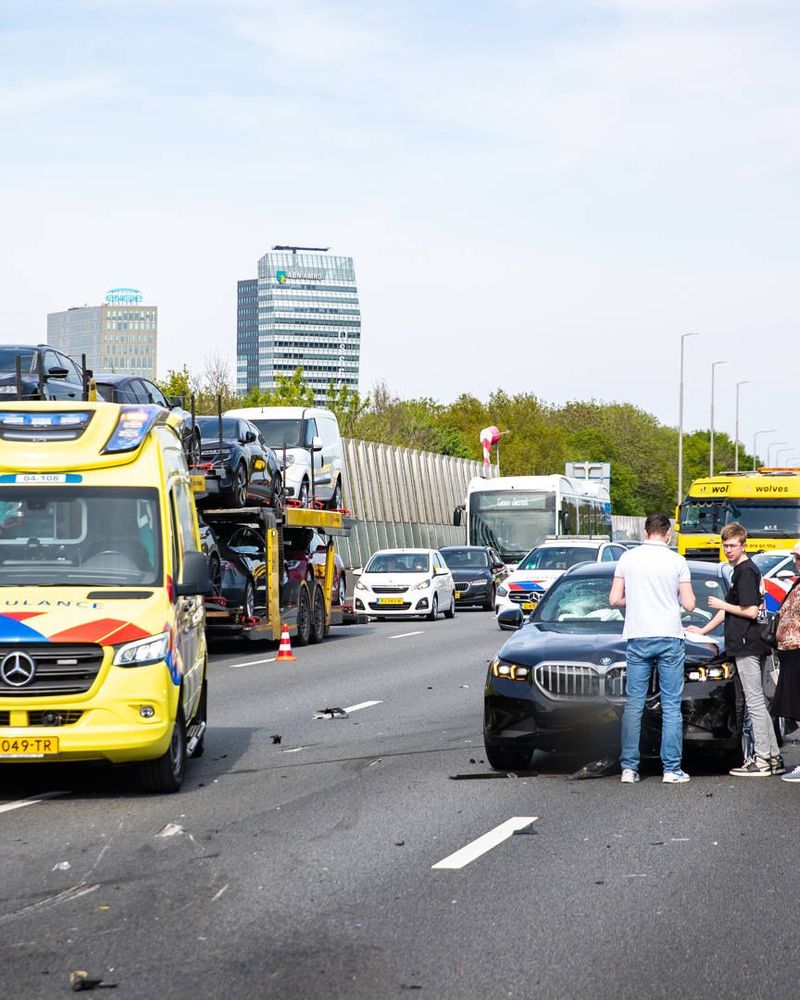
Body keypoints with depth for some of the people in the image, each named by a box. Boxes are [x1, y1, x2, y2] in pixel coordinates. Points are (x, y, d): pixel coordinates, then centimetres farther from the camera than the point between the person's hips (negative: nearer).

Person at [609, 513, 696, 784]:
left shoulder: (628, 558, 1)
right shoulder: (677, 561, -4)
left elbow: (614, 599, 2)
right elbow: (689, 604, -4)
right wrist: (688, 597, 18)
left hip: (637, 639, 2)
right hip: (669, 639, -2)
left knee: (633, 704, 6)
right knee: (671, 706, 3)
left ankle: (629, 768, 3)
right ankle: (672, 769, 2)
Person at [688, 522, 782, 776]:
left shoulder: (746, 572, -13)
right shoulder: (742, 570, 17)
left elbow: (751, 611, -20)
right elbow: (731, 609, 25)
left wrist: (722, 605, -8)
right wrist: (704, 630, 29)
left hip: (747, 646, -10)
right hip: (750, 646, 10)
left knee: (755, 702, -7)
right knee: (758, 702, 12)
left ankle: (762, 760, -6)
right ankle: (773, 757, 15)